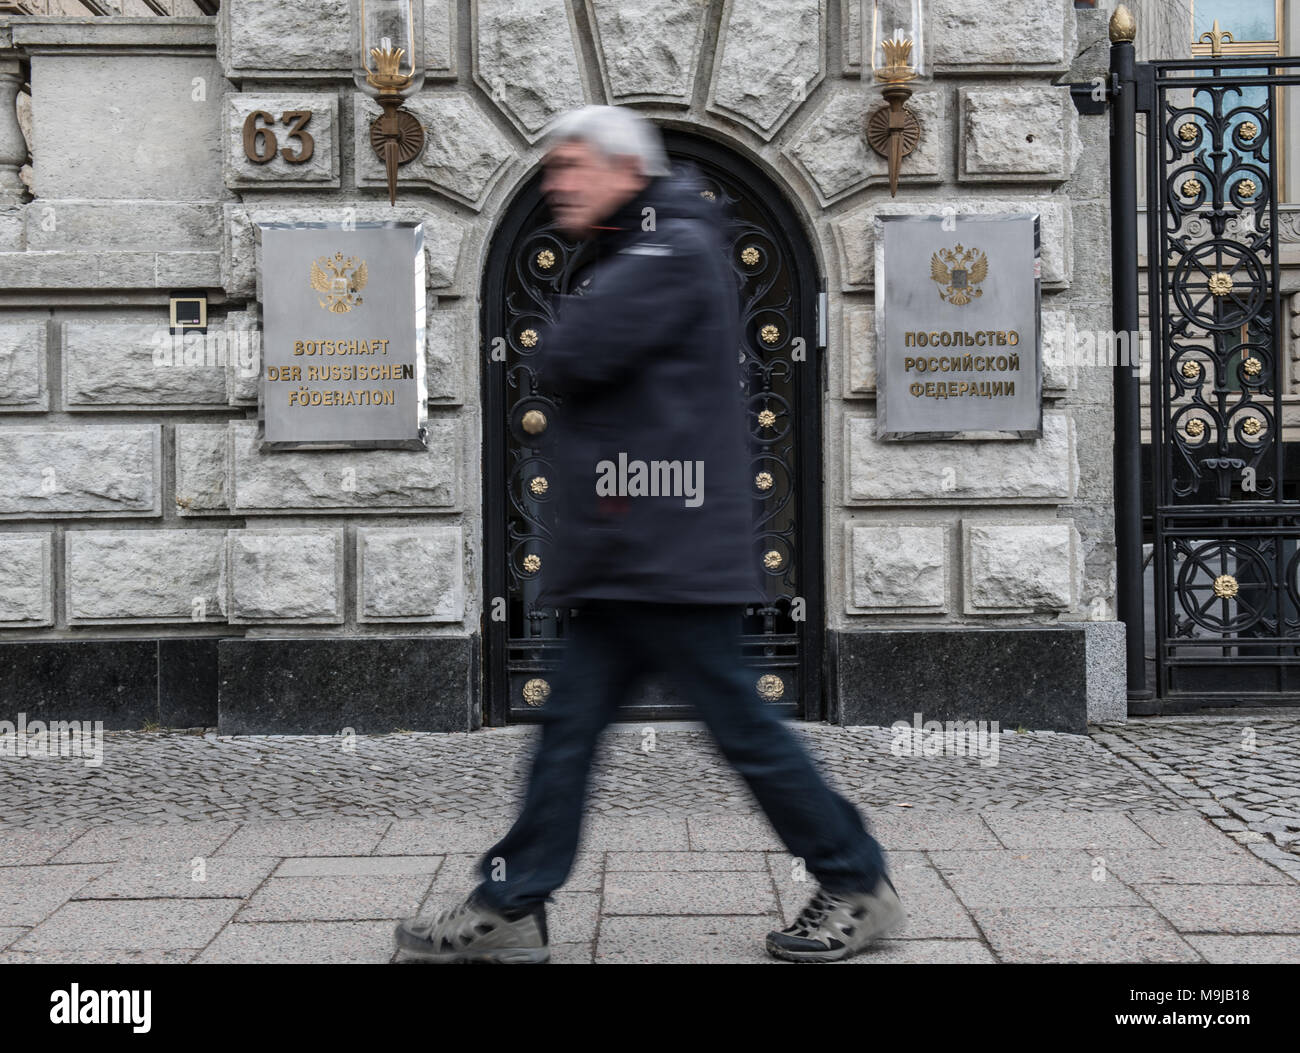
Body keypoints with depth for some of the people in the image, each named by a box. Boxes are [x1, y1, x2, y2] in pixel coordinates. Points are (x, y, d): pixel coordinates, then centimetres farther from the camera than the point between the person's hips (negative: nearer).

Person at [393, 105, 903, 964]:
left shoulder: (675, 252, -11)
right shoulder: (625, 259, 22)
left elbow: (566, 361, -19)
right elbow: (567, 371, 19)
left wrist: (571, 324, 1)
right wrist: (573, 353, -1)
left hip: (673, 550, -10)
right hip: (625, 553, 10)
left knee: (741, 724, -1)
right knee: (571, 722, 9)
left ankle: (859, 886, 15)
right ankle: (511, 910, 17)